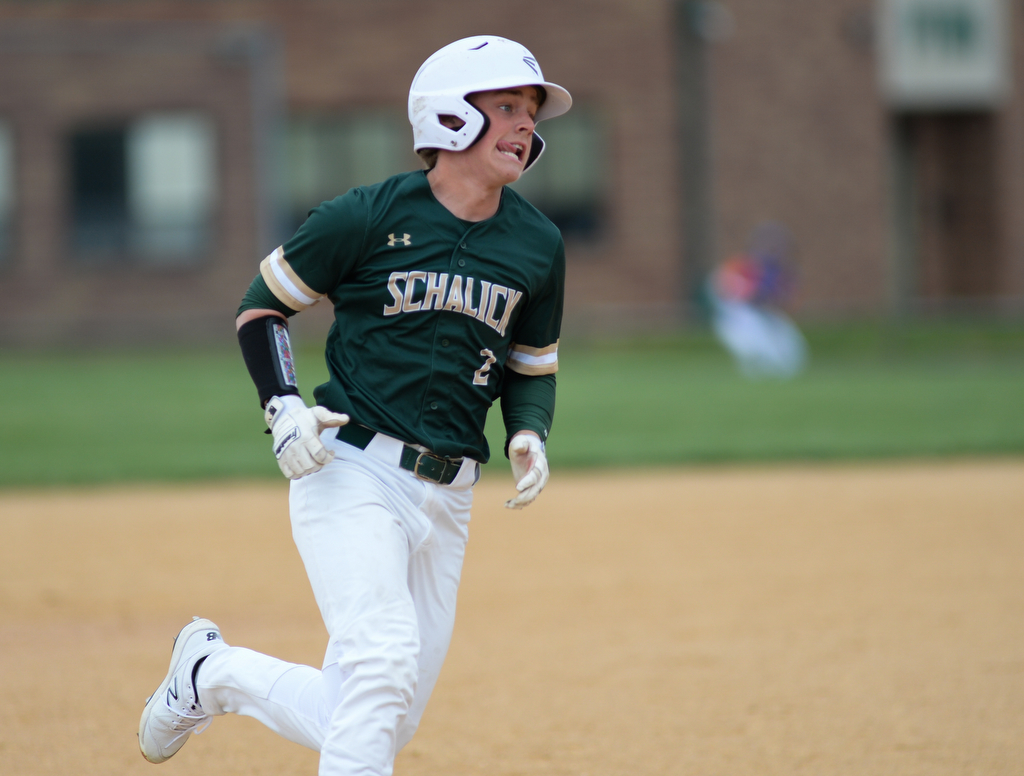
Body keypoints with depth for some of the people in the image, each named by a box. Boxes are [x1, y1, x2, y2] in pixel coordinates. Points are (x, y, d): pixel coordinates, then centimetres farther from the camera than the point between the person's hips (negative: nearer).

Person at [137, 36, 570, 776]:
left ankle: (214, 671, 31)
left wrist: (529, 435, -2)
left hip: (447, 497, 5)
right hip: (351, 472, -5)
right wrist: (283, 408, -11)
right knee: (383, 653, -27)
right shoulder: (366, 217, -7)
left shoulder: (538, 244, 7)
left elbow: (533, 366, 20)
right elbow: (261, 307, 4)